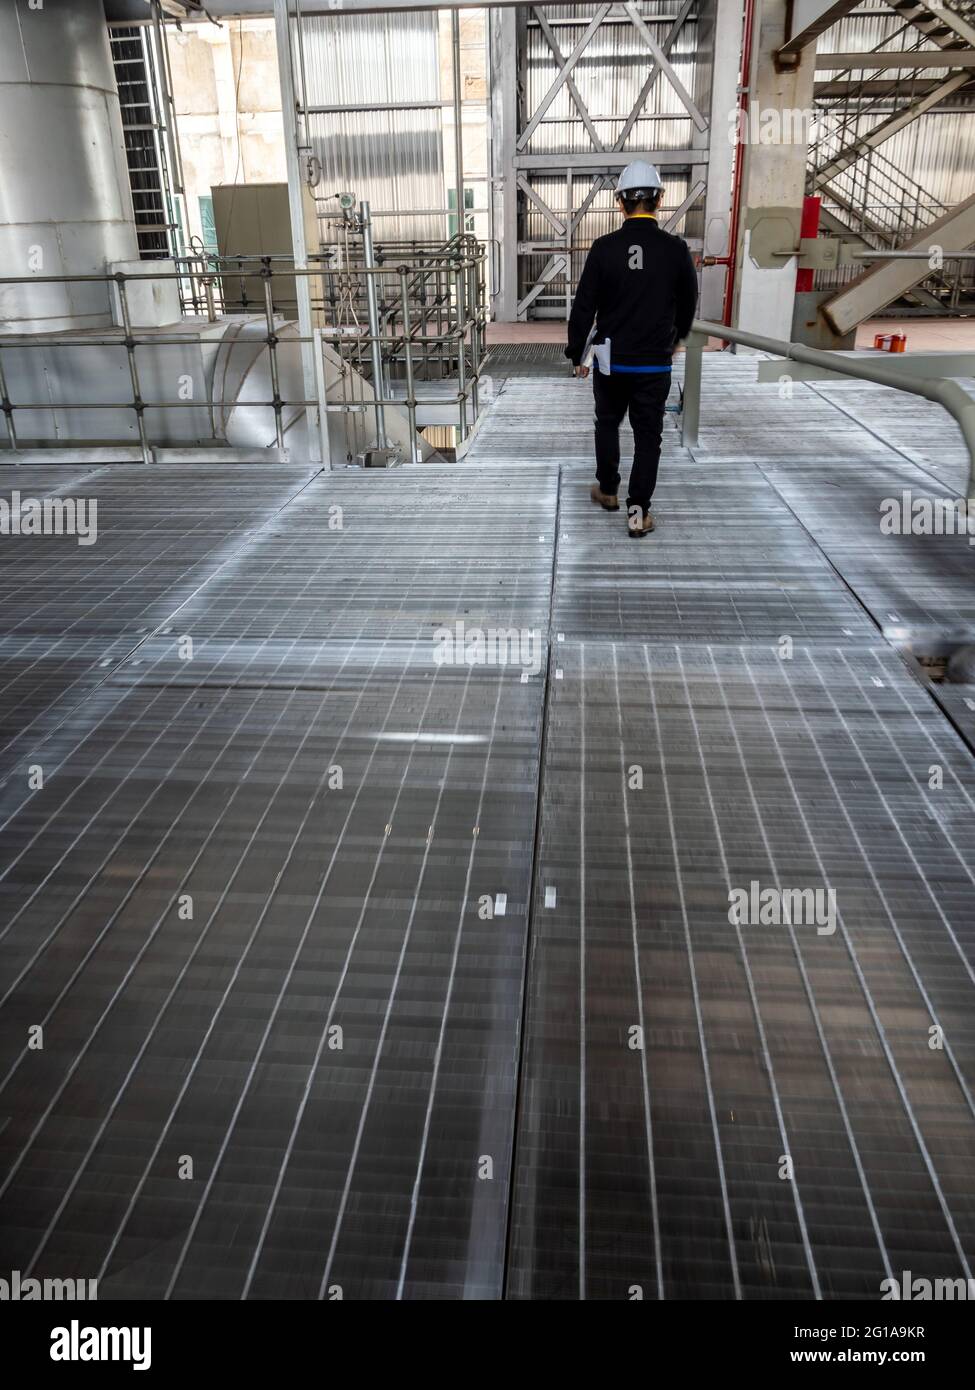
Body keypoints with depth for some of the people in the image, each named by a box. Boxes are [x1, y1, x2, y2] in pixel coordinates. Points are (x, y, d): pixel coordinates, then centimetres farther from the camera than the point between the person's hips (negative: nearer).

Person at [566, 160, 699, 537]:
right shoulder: (676, 250, -5)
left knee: (607, 423, 21)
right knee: (648, 434, 6)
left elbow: (584, 306, -7)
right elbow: (688, 304, 9)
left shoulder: (605, 248, -9)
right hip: (655, 362, 0)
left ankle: (608, 490, 33)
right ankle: (638, 511, 4)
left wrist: (576, 354, 5)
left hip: (611, 359, 0)